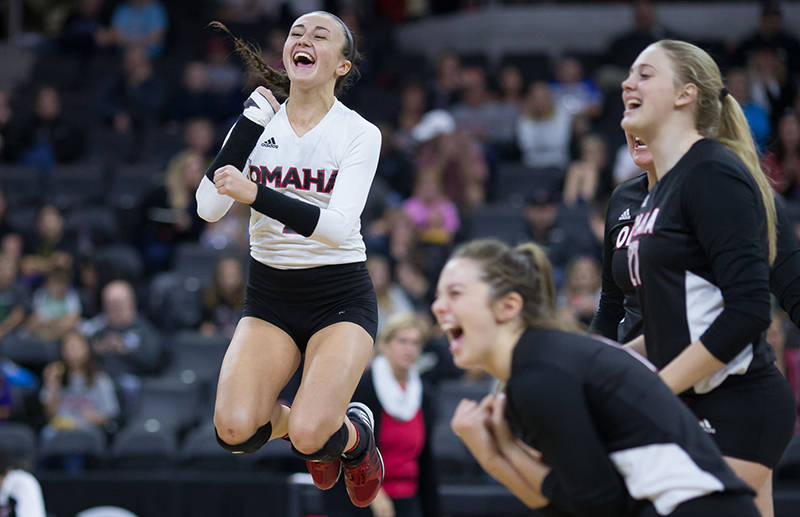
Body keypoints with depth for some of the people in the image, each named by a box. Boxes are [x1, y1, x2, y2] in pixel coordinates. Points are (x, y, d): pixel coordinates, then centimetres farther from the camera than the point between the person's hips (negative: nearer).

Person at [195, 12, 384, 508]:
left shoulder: (360, 133, -8)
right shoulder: (261, 123, 1)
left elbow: (339, 225, -23)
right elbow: (209, 207, -11)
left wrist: (256, 194, -35)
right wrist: (251, 120, -13)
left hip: (341, 297, -3)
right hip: (270, 295, 3)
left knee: (307, 436, -24)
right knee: (234, 429, -20)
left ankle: (355, 432, 14)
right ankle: (313, 430, 15)